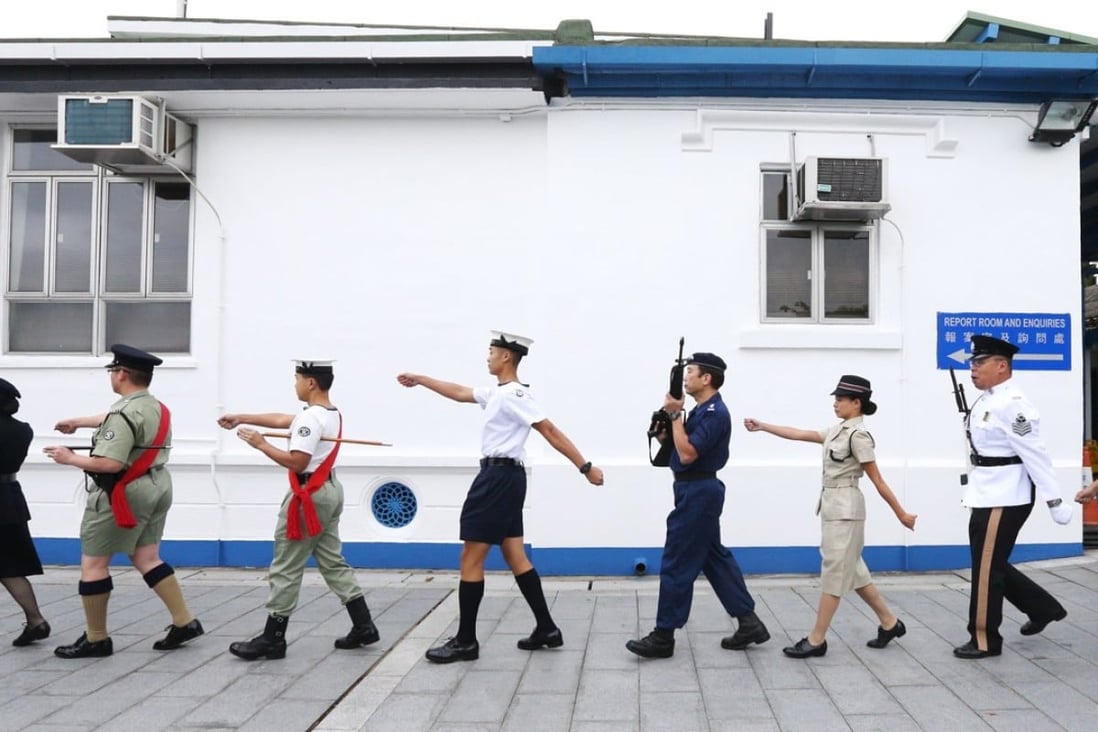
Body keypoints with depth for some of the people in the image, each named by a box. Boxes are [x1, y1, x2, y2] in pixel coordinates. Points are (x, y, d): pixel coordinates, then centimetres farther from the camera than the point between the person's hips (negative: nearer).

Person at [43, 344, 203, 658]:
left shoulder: (124, 412, -20)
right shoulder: (157, 408, 10)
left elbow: (110, 463, -29)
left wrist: (70, 458, -14)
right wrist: (78, 422, 41)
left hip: (123, 495, -9)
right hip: (157, 487, 9)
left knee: (93, 562, 4)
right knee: (147, 559, 15)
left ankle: (96, 639, 12)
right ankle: (185, 621, 10)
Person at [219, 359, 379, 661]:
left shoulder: (310, 417, -19)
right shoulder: (332, 414, 12)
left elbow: (297, 462, -24)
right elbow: (280, 419, 18)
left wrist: (261, 444, -15)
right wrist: (241, 418, 18)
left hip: (309, 496, -10)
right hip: (329, 491, 10)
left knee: (286, 569, -1)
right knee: (333, 562, 15)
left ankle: (272, 639, 7)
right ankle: (364, 626, 14)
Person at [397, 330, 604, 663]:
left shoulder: (514, 395, -14)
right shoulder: (496, 392, 16)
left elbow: (550, 431, -18)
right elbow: (459, 392, 28)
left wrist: (585, 467, -20)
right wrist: (420, 379, 33)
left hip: (500, 477, -10)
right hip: (504, 477, 10)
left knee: (470, 558, -4)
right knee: (514, 557, 12)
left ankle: (465, 641, 2)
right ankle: (546, 628, 15)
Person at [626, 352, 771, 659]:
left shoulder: (714, 413, -18)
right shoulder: (704, 410, 14)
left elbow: (688, 454, -24)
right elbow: (680, 445, 16)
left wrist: (674, 415, -19)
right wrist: (666, 430, -3)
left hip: (698, 493, -11)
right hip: (698, 492, 11)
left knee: (676, 565, -4)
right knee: (715, 557, 15)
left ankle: (663, 637, 4)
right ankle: (749, 622, 20)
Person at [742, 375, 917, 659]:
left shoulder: (858, 435, -16)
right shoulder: (838, 431, 10)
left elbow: (877, 480, -15)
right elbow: (799, 434, 14)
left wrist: (901, 514, -11)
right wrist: (762, 427, 11)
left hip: (845, 508, -9)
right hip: (832, 506, 9)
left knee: (834, 572, -3)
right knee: (851, 570, 15)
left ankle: (816, 640, 2)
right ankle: (890, 623, 27)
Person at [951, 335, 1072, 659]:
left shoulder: (1012, 404, -20)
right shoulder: (987, 400, 10)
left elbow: (1035, 453, -21)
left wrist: (1055, 501, -20)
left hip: (1005, 496, -10)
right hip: (988, 494, 10)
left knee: (987, 568, 1)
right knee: (993, 564, 18)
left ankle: (985, 639, 14)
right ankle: (1044, 608, 34)